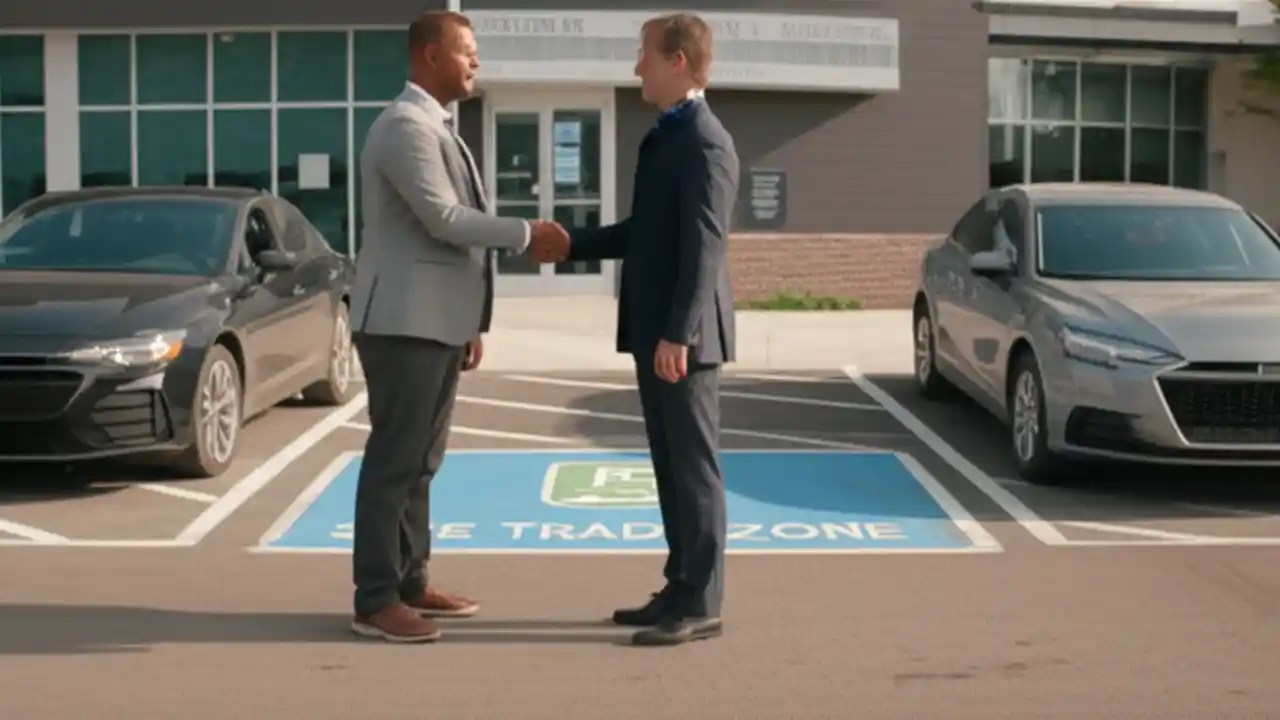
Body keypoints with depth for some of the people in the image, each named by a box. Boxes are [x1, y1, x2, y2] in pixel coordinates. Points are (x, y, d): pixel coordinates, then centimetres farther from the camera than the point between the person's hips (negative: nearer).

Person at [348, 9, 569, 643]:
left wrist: (470, 323, 18)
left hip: (436, 323, 10)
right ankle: (375, 601, -2)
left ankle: (410, 582, 22)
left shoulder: (435, 128, 19)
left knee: (420, 459, 14)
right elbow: (443, 219, -21)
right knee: (394, 459, -7)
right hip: (404, 323, -10)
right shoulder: (404, 125, -13)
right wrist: (527, 234, -13)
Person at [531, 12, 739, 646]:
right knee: (671, 468, 14)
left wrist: (679, 334, -26)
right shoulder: (664, 137, 16)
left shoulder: (705, 144, -15)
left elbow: (703, 246, -22)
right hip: (654, 332, 10)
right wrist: (575, 246, 21)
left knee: (695, 468, -3)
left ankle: (701, 604, 3)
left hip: (683, 337, -10)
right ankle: (681, 590, 22)